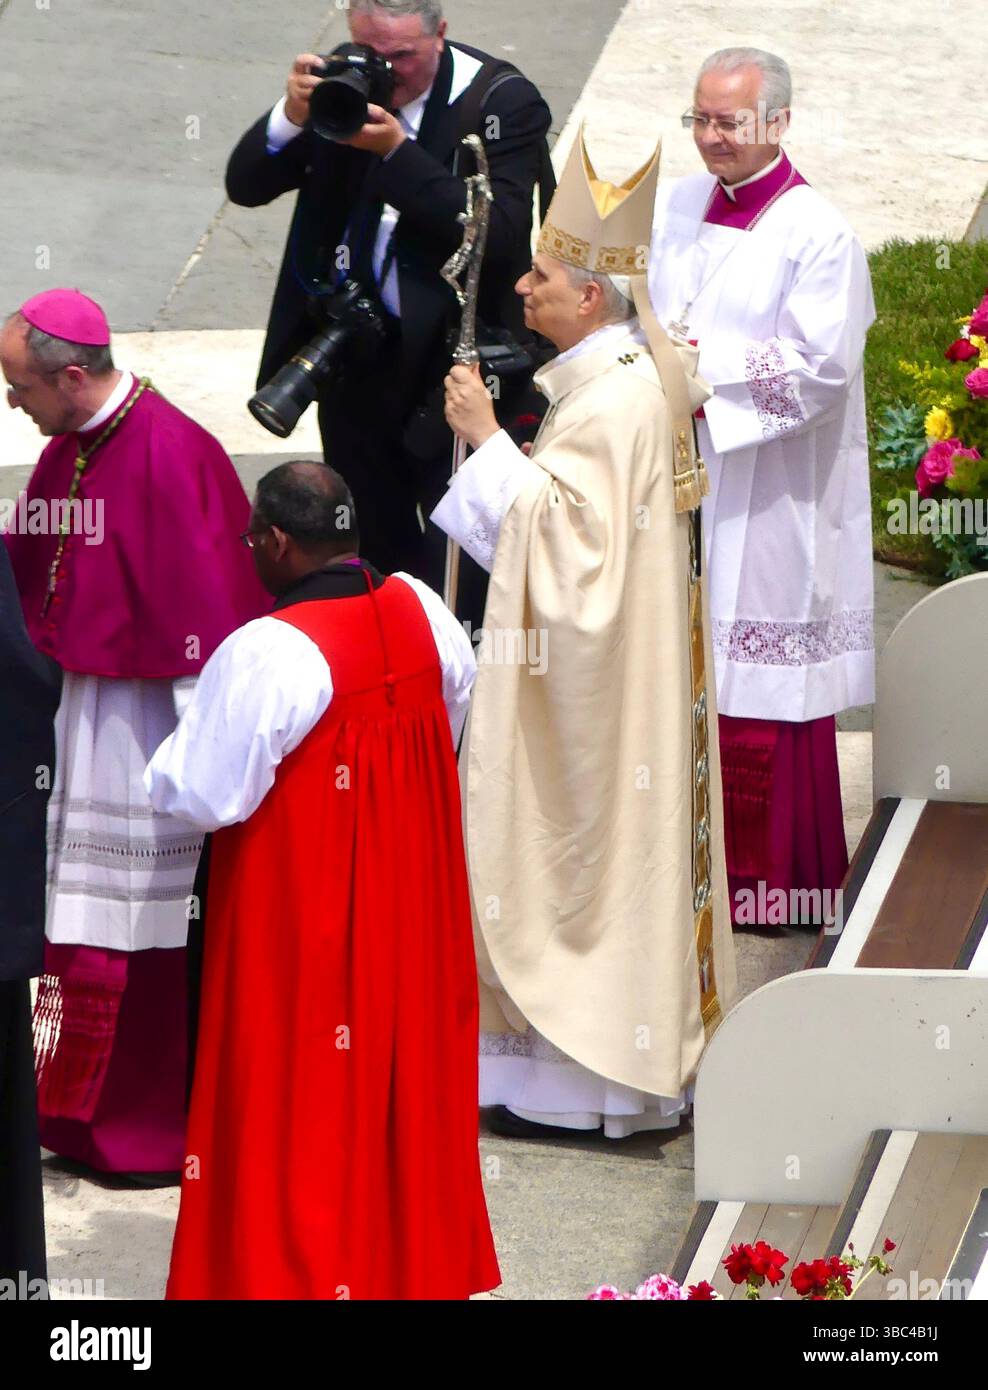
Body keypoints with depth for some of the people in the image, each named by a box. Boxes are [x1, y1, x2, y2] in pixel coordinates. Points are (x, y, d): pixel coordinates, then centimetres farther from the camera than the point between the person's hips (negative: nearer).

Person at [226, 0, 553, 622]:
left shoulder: (502, 100, -13)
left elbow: (499, 232, -24)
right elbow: (246, 185, -1)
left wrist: (397, 150, -31)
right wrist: (292, 117, -21)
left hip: (453, 359, -5)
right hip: (353, 356, 5)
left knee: (457, 565, 0)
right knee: (374, 547, 18)